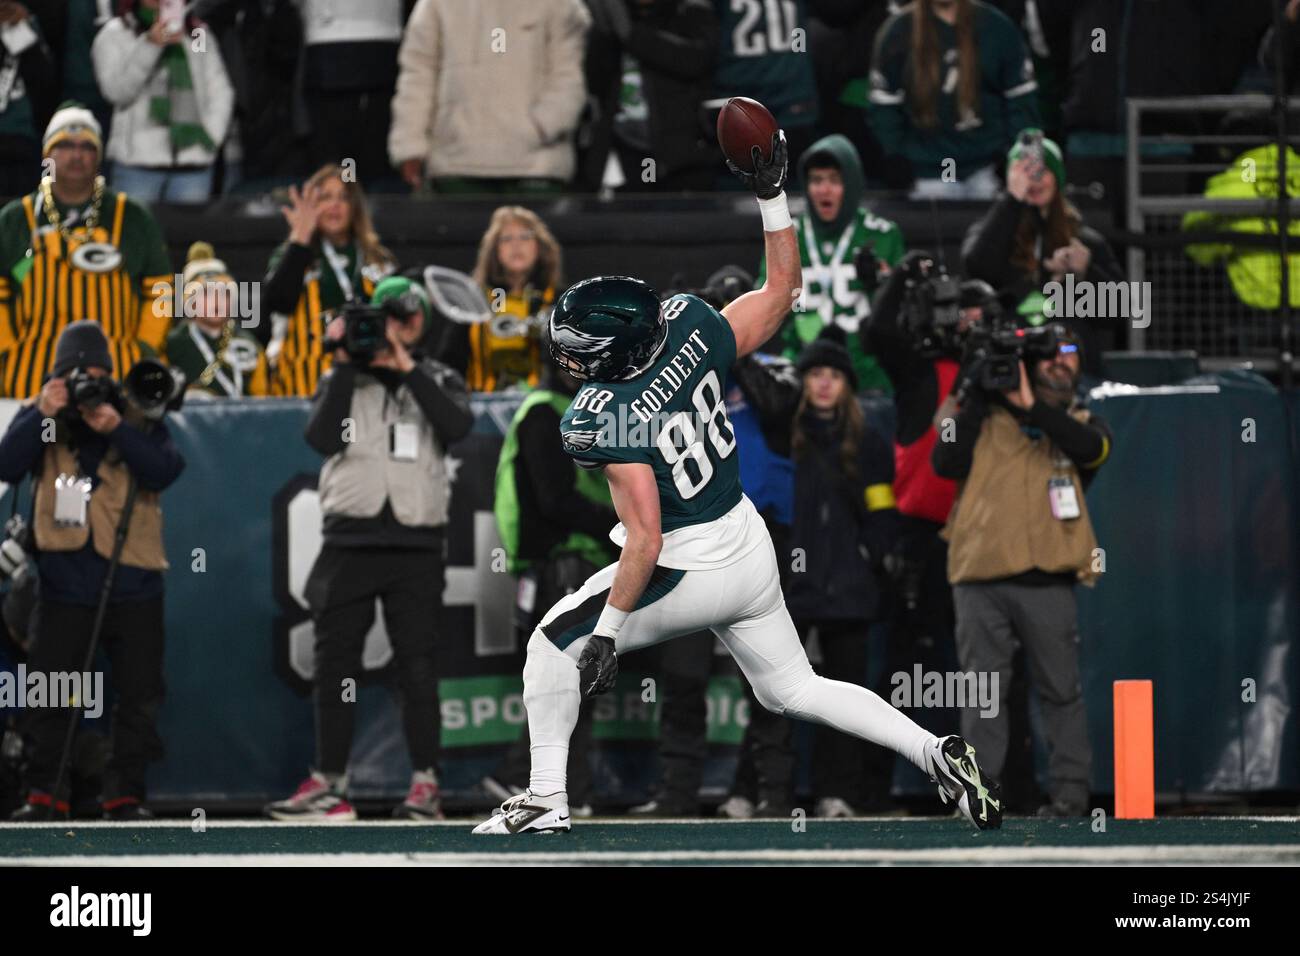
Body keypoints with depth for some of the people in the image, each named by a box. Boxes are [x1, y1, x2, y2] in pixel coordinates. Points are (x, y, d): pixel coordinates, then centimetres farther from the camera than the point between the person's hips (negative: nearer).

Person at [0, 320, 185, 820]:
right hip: (64, 581, 0)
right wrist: (43, 416, -20)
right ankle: (45, 793, 8)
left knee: (138, 694, 3)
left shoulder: (139, 418, 3)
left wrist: (117, 429, -23)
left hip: (132, 579, 0)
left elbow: (164, 470, -12)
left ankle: (125, 793, 11)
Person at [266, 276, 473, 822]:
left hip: (415, 545, -1)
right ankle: (329, 785, 7)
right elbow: (321, 438, -7)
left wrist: (407, 367, -13)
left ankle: (425, 784, 0)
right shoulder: (342, 380, 10)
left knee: (417, 665, -3)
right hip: (351, 542, 1)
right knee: (335, 663, 2)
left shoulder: (437, 381, 10)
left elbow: (457, 426, -12)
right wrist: (348, 367, -9)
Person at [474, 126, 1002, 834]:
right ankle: (935, 754, 8)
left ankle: (546, 800, 11)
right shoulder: (689, 328, -11)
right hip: (753, 552, 7)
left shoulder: (604, 420, -27)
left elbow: (646, 541, -27)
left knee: (554, 642, 9)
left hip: (689, 573, -7)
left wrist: (607, 630, -22)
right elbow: (782, 290, 2)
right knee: (791, 687, 21)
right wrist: (771, 194, 2)